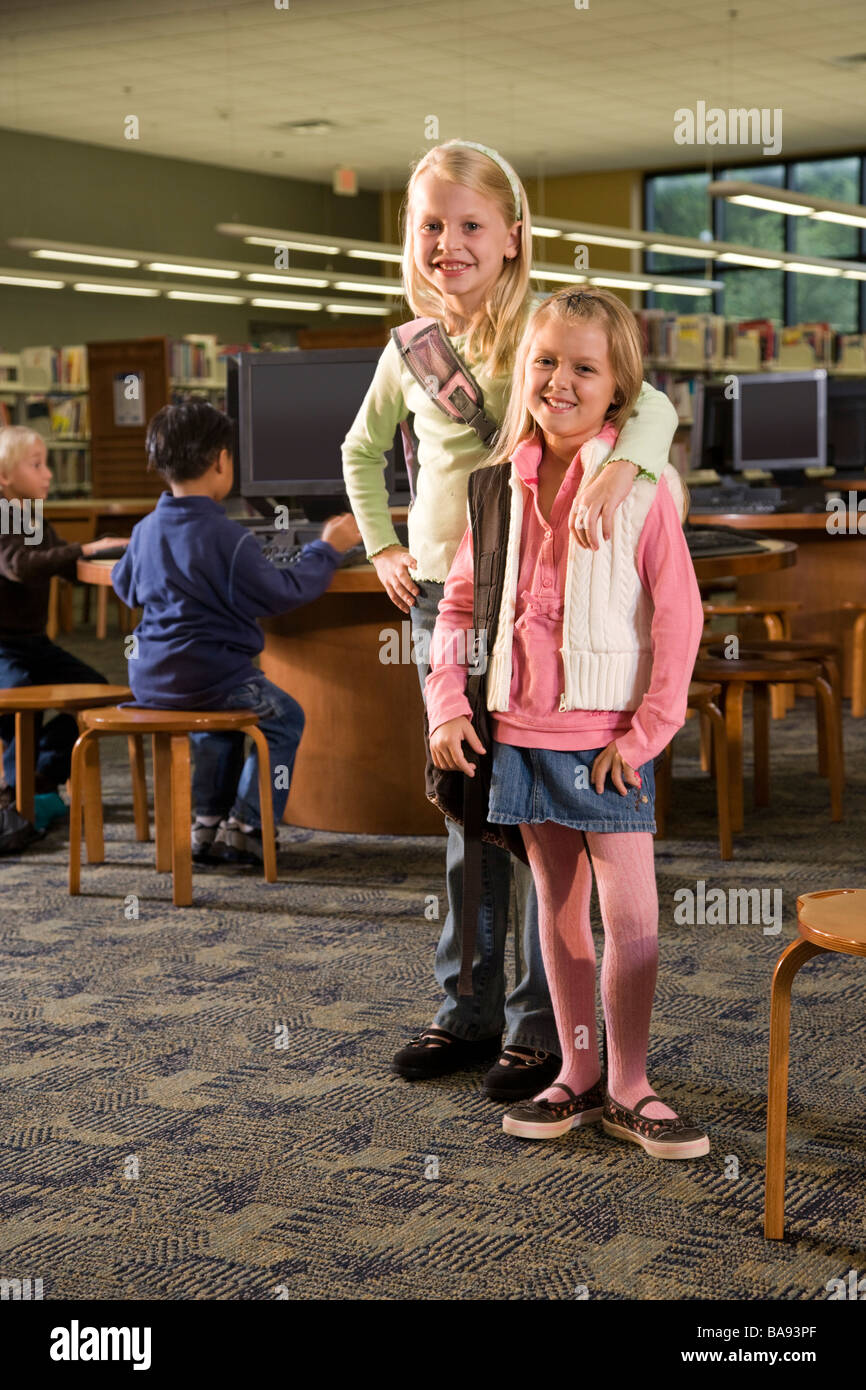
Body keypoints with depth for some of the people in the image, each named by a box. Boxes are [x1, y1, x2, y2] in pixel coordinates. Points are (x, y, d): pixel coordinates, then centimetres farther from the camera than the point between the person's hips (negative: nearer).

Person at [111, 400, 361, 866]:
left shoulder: (145, 530, 2)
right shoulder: (226, 537, -19)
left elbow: (125, 588, 20)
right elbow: (284, 593, -17)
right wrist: (327, 548, -5)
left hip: (148, 678, 7)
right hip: (209, 672, -7)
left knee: (216, 718, 33)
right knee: (285, 719, 13)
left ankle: (206, 822, 29)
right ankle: (246, 828, 7)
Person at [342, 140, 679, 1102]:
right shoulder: (410, 349, 7)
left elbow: (652, 406, -18)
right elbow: (361, 450, 24)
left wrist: (620, 468, -37)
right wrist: (381, 548, 15)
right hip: (437, 599, 5)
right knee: (465, 811, 12)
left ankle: (541, 1024, 10)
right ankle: (469, 1011, 23)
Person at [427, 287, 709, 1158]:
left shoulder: (640, 487, -8)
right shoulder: (504, 484, 6)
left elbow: (679, 615, -9)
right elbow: (460, 599, 13)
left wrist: (645, 731, -11)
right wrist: (448, 703, 4)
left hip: (607, 736, -4)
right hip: (521, 728, 5)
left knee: (631, 915, -3)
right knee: (558, 906, 13)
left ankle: (628, 1089, 12)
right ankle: (577, 1075, 25)